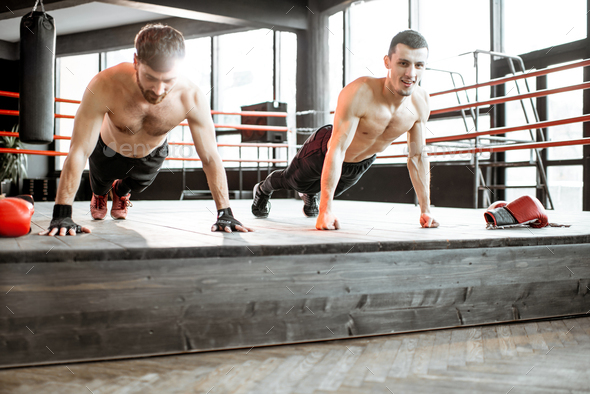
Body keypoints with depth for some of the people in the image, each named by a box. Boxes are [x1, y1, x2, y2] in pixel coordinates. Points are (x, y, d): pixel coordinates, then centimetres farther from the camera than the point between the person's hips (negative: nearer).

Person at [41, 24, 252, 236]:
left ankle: (121, 191, 67)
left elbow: (211, 158, -28)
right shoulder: (104, 87, -43)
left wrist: (225, 213, -30)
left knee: (137, 186, 30)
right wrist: (61, 214, -40)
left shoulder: (191, 98, -39)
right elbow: (79, 152, -38)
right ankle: (100, 195, 66)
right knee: (100, 187, 29)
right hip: (109, 151, -1)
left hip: (153, 155, 1)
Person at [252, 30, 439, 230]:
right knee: (291, 181, 24)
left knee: (332, 190, 32)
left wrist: (425, 210, -12)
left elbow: (418, 156, -12)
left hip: (361, 164, 5)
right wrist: (325, 211, -45)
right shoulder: (358, 93, -43)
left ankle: (310, 194, 69)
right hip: (323, 151, -5)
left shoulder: (420, 101, -24)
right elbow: (337, 151, -44)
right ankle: (263, 190, 59)